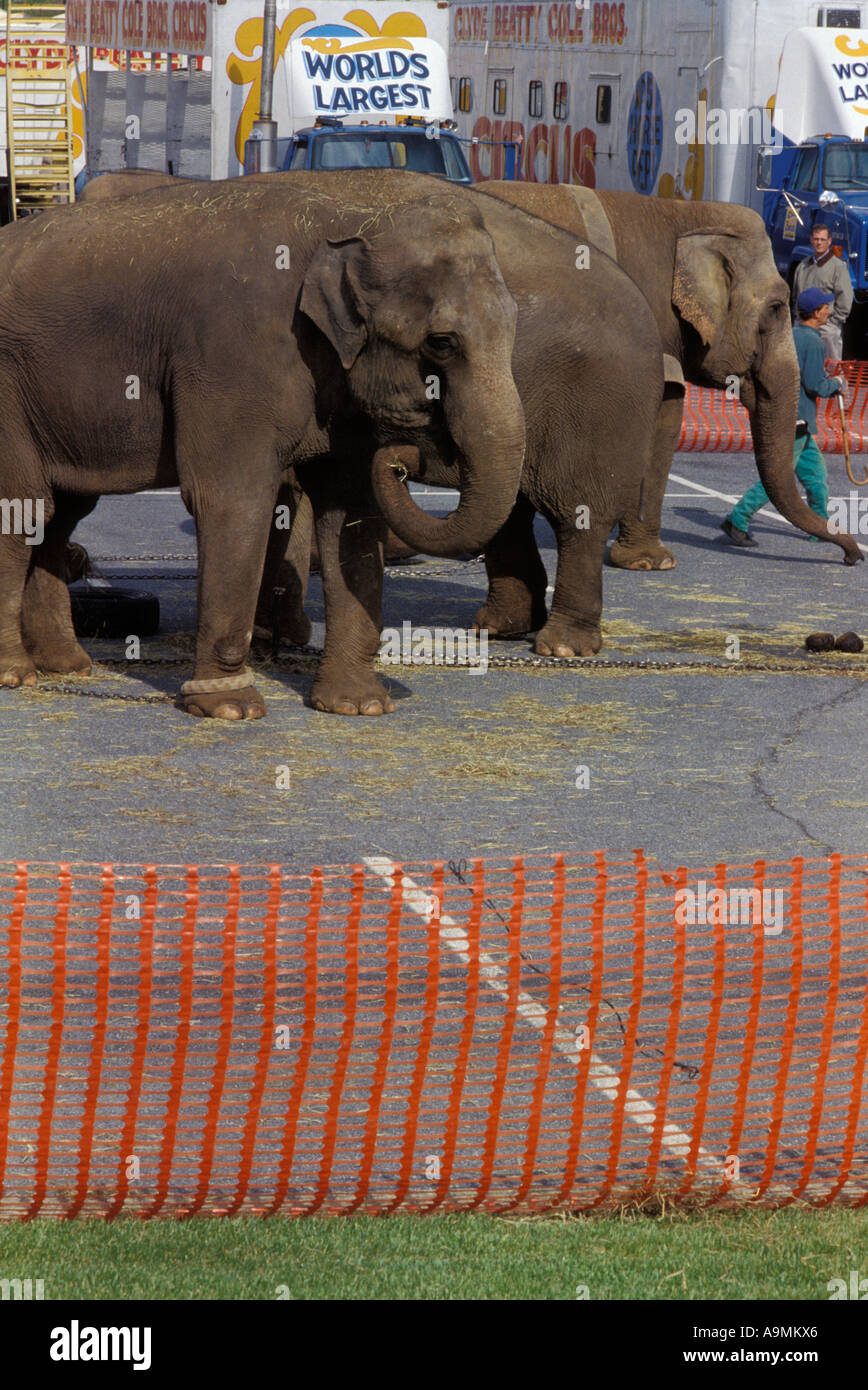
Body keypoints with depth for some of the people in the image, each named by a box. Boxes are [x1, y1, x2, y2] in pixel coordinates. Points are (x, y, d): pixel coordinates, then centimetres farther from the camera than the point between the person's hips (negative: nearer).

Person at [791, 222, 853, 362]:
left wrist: (833, 321, -9)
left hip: (827, 328, -6)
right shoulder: (803, 266, 14)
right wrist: (796, 318, 13)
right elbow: (795, 296, 23)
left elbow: (845, 298, -7)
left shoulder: (837, 266, -4)